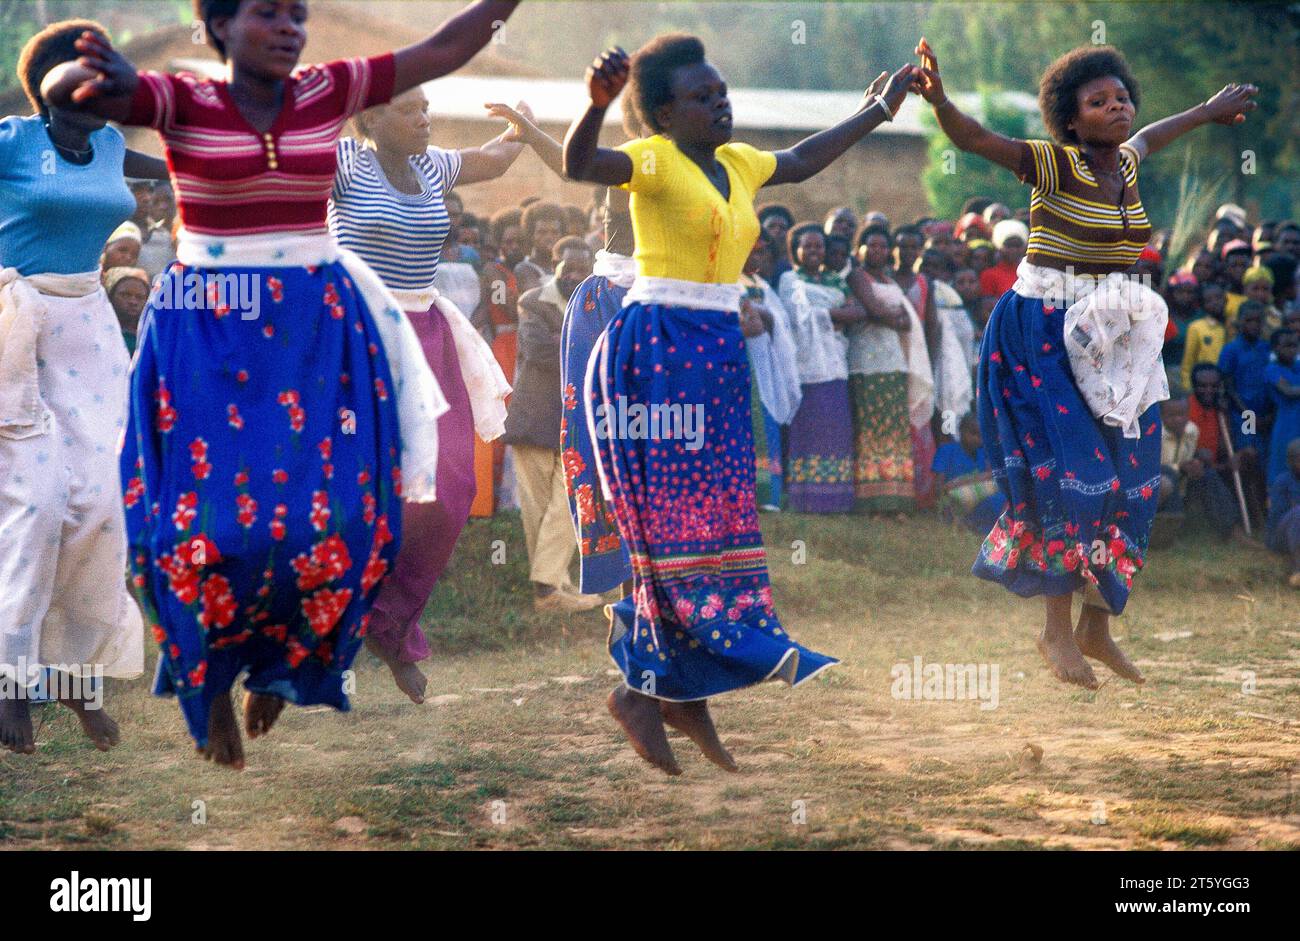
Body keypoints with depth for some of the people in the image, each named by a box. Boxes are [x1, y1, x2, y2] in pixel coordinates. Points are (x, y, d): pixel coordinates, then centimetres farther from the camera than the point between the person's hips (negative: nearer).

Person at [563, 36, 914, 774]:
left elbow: (800, 162, 32)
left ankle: (666, 689, 12)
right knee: (677, 515, -7)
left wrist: (877, 111, 39)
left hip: (719, 353, 8)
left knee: (715, 514, 7)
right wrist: (598, 100, -45)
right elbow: (578, 164, -27)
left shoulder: (737, 163, 14)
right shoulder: (653, 161, -9)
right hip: (658, 348, -8)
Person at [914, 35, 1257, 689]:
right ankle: (1057, 630, 1)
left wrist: (1208, 112, 48)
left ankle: (1097, 627, 19)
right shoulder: (1053, 166, -13)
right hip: (1045, 334, -7)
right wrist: (937, 99, -48)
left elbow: (1148, 138, 32)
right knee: (1070, 473, -10)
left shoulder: (1125, 163, 7)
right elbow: (972, 138, -27)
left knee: (1123, 478, 7)